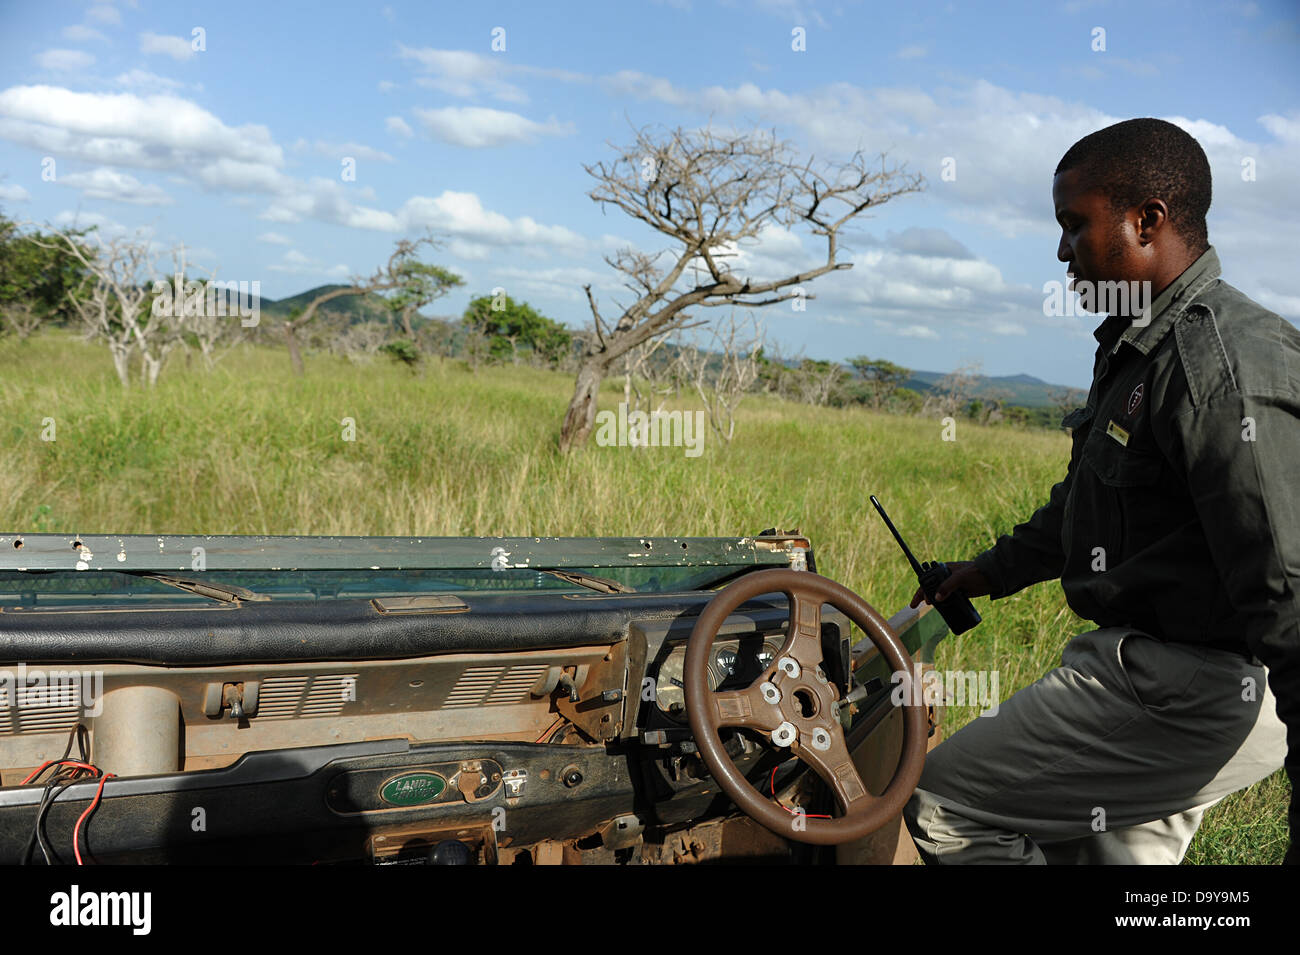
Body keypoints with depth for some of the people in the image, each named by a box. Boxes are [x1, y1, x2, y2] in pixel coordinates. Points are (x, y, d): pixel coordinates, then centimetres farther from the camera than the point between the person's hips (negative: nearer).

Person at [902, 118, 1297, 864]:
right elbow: (1083, 502, 28)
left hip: (1194, 691, -10)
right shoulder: (1139, 347, 13)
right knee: (1110, 846, 20)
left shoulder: (1225, 364, -22)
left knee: (941, 807, -5)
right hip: (1159, 664, 10)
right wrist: (993, 572, 37)